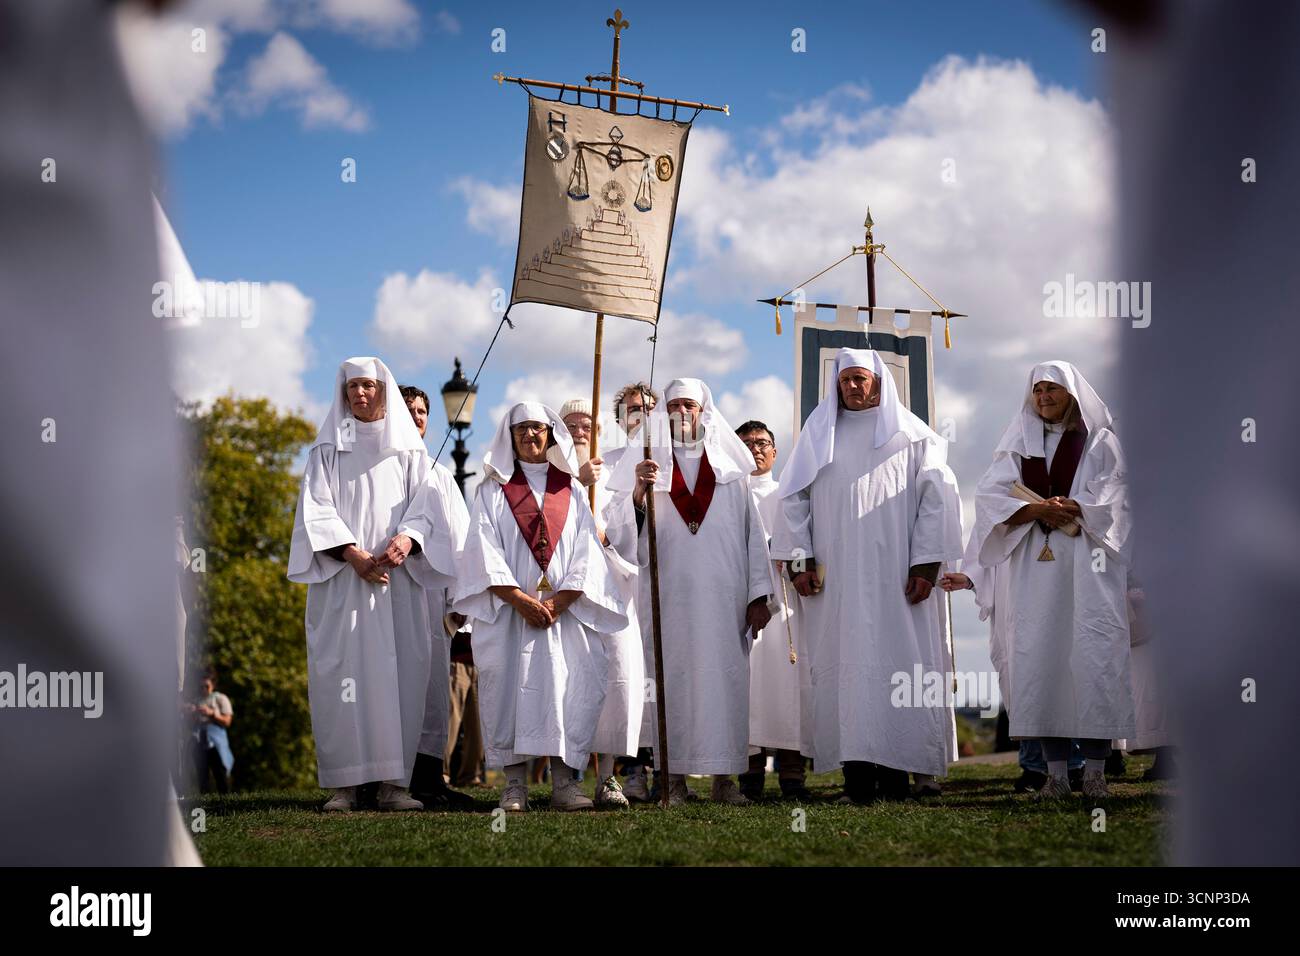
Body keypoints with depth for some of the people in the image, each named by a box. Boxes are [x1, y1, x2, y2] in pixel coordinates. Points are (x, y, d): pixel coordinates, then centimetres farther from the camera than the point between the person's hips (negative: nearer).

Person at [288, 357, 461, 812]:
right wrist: (352, 554, -13)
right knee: (340, 671, -7)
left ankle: (393, 782, -4)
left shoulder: (409, 448, 14)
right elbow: (317, 509, 1)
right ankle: (343, 784, -6)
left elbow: (425, 505, 6)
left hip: (397, 578, 1)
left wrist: (406, 538, -15)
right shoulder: (327, 449, 11)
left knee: (400, 672, -5)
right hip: (340, 578, -1)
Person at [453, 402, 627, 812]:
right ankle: (514, 785, -5)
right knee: (510, 687, -9)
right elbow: (485, 551, 0)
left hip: (564, 612, 1)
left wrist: (558, 602, -9)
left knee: (567, 688, -10)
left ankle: (563, 782, -8)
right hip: (507, 611, -1)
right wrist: (521, 600, -13)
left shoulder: (572, 491, 16)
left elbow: (585, 553, 7)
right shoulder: (494, 490, 11)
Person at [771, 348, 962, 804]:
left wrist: (926, 564, -7)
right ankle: (857, 777, -7)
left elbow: (936, 497, 2)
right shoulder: (818, 437, 16)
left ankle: (895, 774, -5)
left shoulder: (911, 436, 9)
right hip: (835, 579, 2)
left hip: (895, 578, -2)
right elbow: (793, 499, 13)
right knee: (844, 663, -5)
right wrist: (800, 559, 2)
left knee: (897, 661, -7)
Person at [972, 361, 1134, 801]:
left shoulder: (1100, 443, 10)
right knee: (1039, 661, -4)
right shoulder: (1019, 444, 15)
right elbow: (989, 495, 2)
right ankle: (1056, 772, 0)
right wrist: (1038, 510, -14)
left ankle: (1095, 771, -6)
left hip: (1087, 569, -2)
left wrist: (1068, 509, -17)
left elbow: (1111, 500, -2)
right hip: (1033, 571, 2)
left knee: (1092, 661, -9)